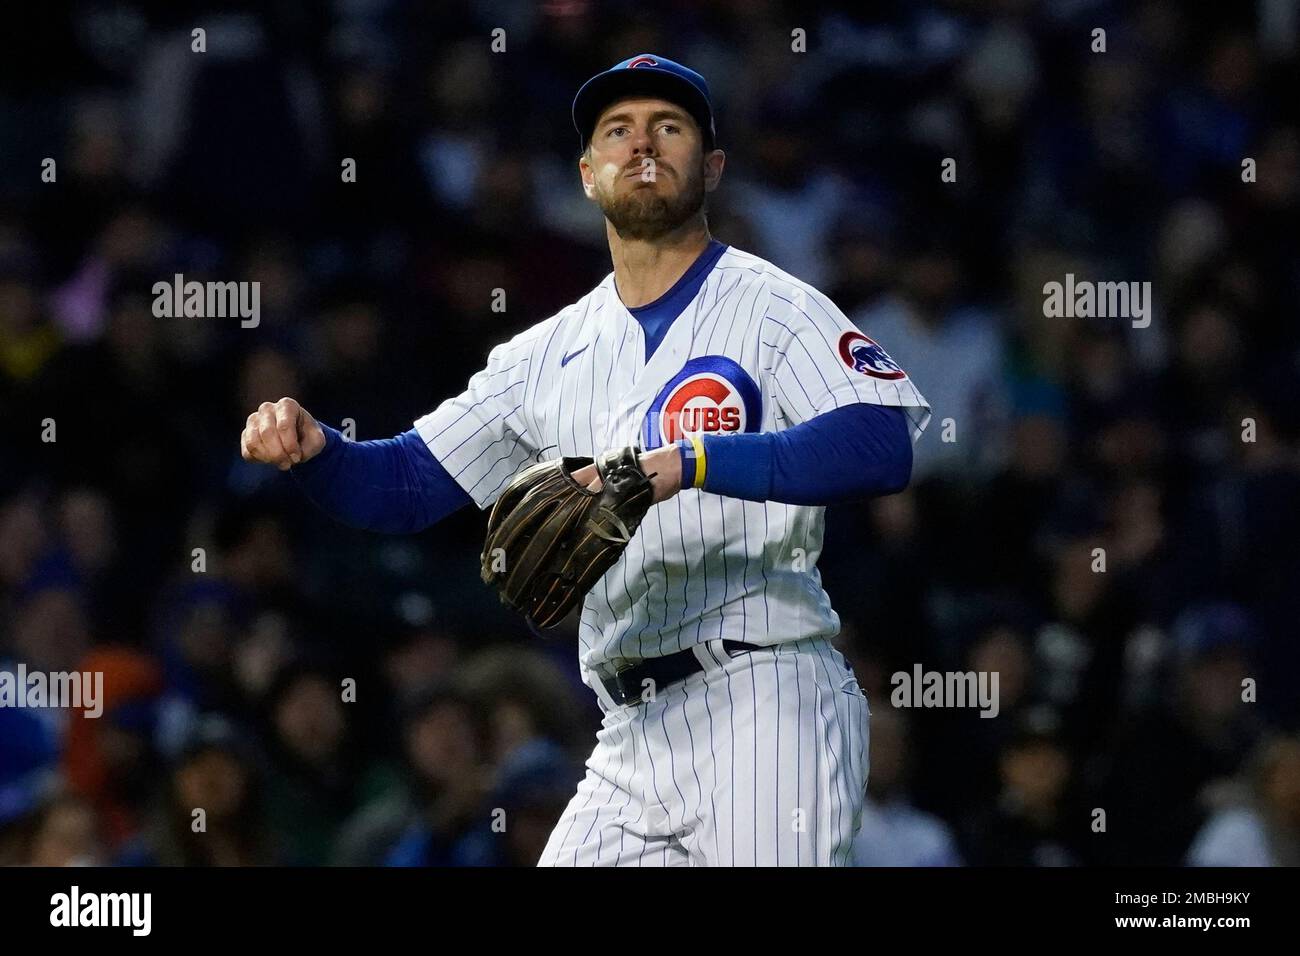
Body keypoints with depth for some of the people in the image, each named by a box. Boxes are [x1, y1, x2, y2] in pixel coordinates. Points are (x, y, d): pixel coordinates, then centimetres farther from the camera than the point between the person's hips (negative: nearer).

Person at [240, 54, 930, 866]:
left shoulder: (772, 307, -1)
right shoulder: (551, 354, 17)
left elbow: (885, 444, -19)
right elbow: (404, 485, 16)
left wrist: (688, 463, -28)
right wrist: (311, 447, -6)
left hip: (762, 711, -6)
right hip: (633, 740, 6)